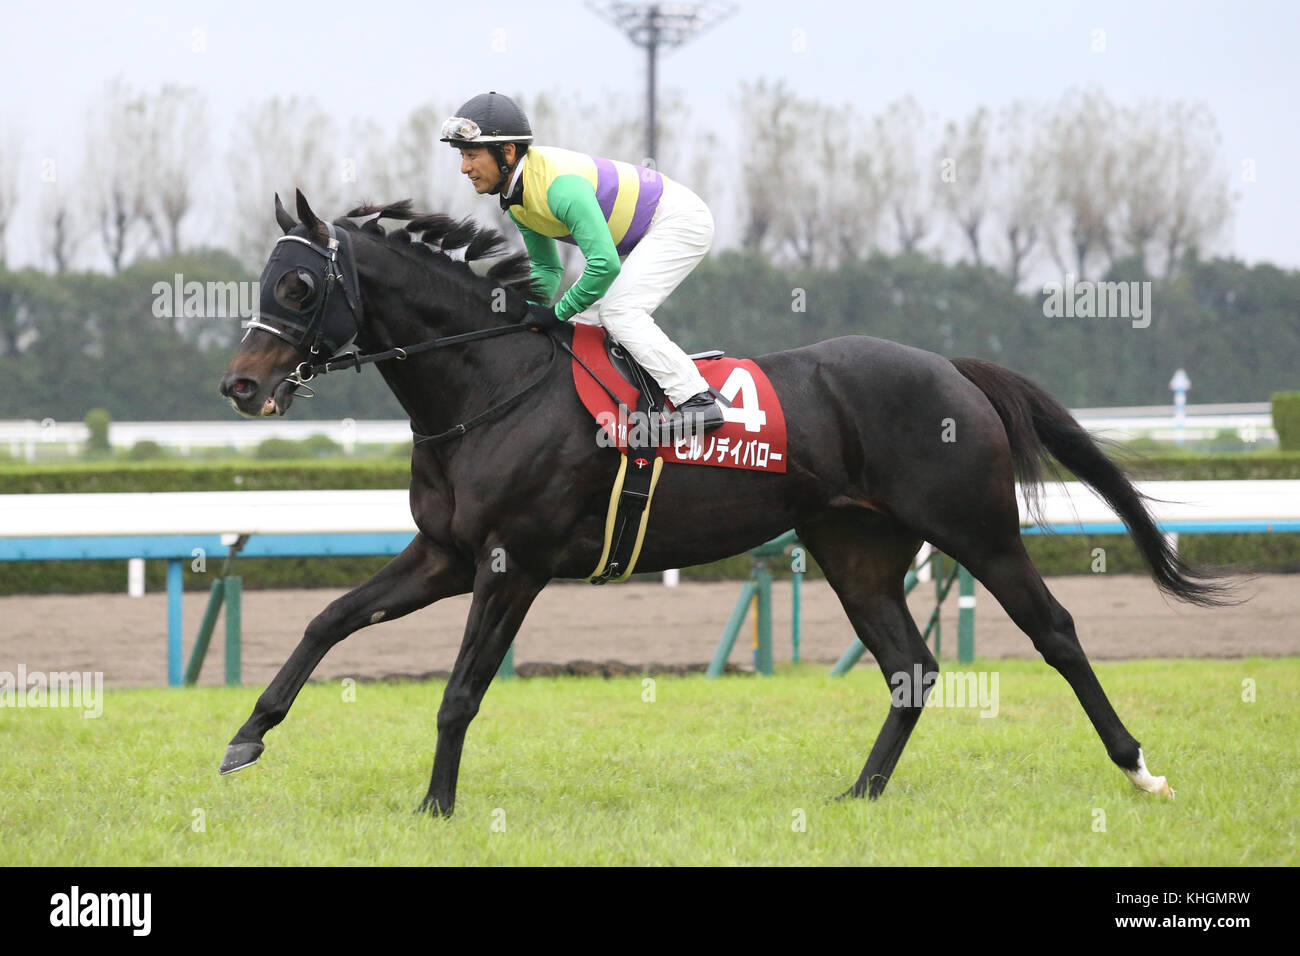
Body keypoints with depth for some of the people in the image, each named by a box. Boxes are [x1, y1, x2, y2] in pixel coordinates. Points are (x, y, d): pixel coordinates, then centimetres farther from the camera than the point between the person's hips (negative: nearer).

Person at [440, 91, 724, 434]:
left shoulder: (559, 184, -34)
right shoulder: (515, 195, -3)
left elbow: (605, 264, -36)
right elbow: (546, 266, 9)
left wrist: (558, 313, -25)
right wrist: (531, 309, -9)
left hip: (680, 220, -10)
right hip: (638, 232, 10)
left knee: (619, 312, -20)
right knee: (585, 313, 6)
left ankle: (697, 400, -20)